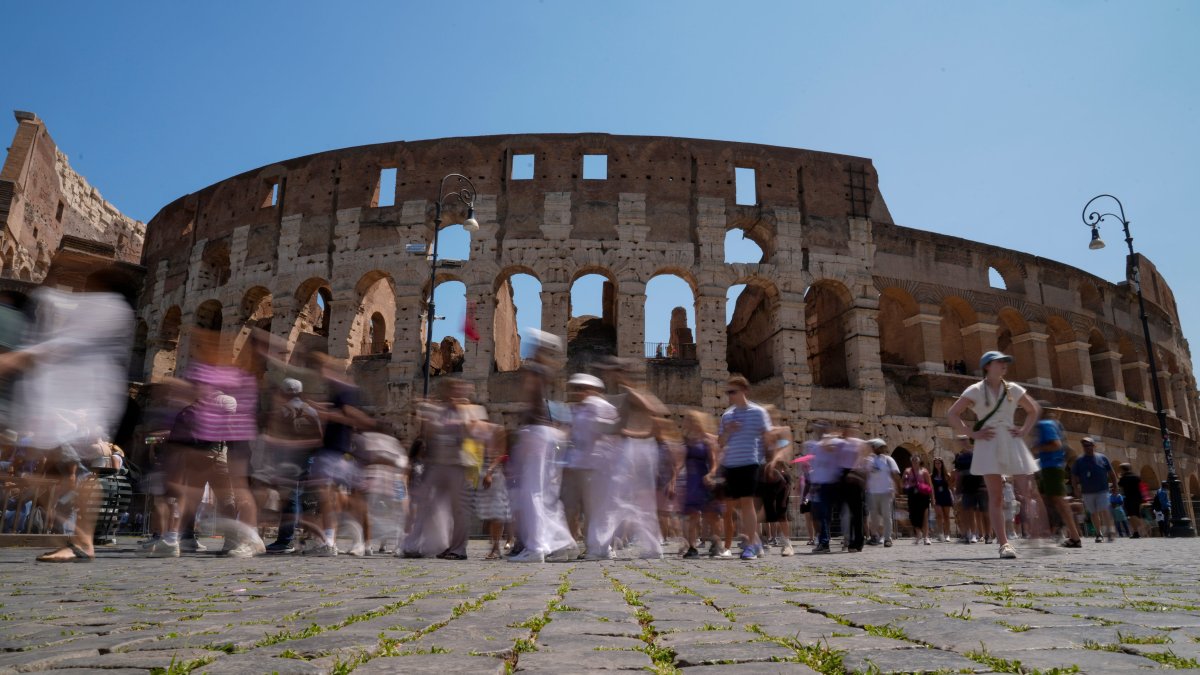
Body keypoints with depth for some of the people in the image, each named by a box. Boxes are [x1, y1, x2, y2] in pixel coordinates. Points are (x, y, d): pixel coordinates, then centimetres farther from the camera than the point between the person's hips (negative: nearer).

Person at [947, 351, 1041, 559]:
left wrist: (1024, 430, 8)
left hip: (1011, 443, 3)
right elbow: (952, 414, -2)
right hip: (989, 445, -3)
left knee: (1026, 493, -1)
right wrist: (973, 433, -9)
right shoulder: (976, 390, 0)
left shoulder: (1013, 389, 10)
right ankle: (1004, 544, -3)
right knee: (996, 496, -5)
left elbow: (1034, 410, 23)